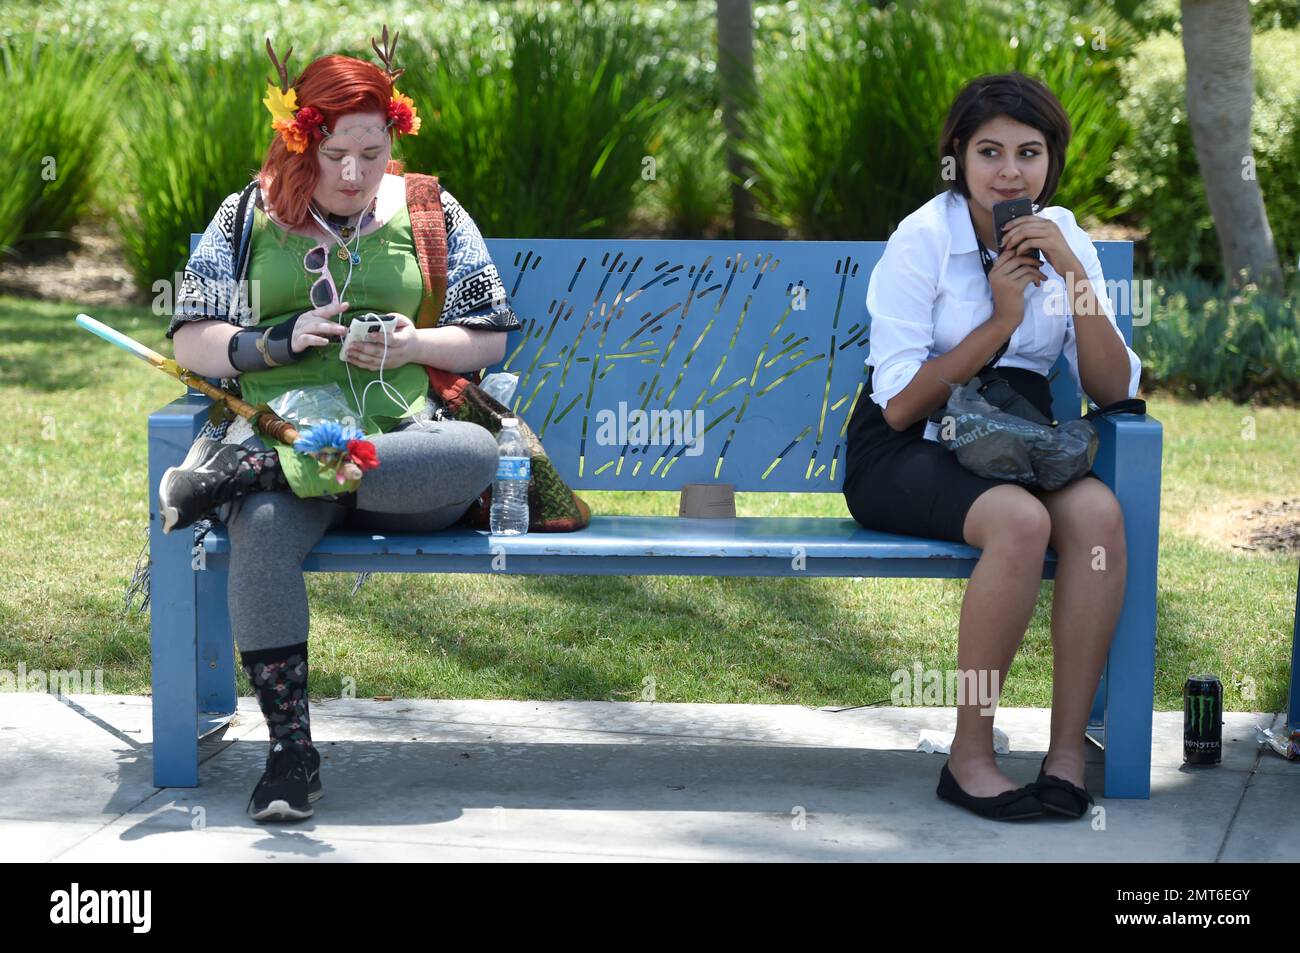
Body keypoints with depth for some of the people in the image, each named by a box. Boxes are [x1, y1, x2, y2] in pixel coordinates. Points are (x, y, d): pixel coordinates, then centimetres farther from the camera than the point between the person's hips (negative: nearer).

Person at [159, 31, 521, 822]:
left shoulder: (433, 215, 14)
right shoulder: (247, 217, 14)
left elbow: (491, 338, 15)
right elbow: (191, 341, 11)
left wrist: (415, 346, -6)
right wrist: (281, 340, -8)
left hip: (397, 436, 1)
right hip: (279, 423, -1)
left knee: (479, 455, -36)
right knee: (265, 528, -37)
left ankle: (245, 473, -31)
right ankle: (291, 749, -30)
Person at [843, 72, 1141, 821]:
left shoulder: (1064, 239, 7)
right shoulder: (923, 240, -7)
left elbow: (1113, 391, -1)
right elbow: (900, 406, -12)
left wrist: (1075, 277, -13)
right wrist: (1002, 321, -16)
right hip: (906, 455, -4)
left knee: (1098, 510, -30)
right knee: (1021, 519, -35)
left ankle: (1068, 753, -24)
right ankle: (970, 758, -24)